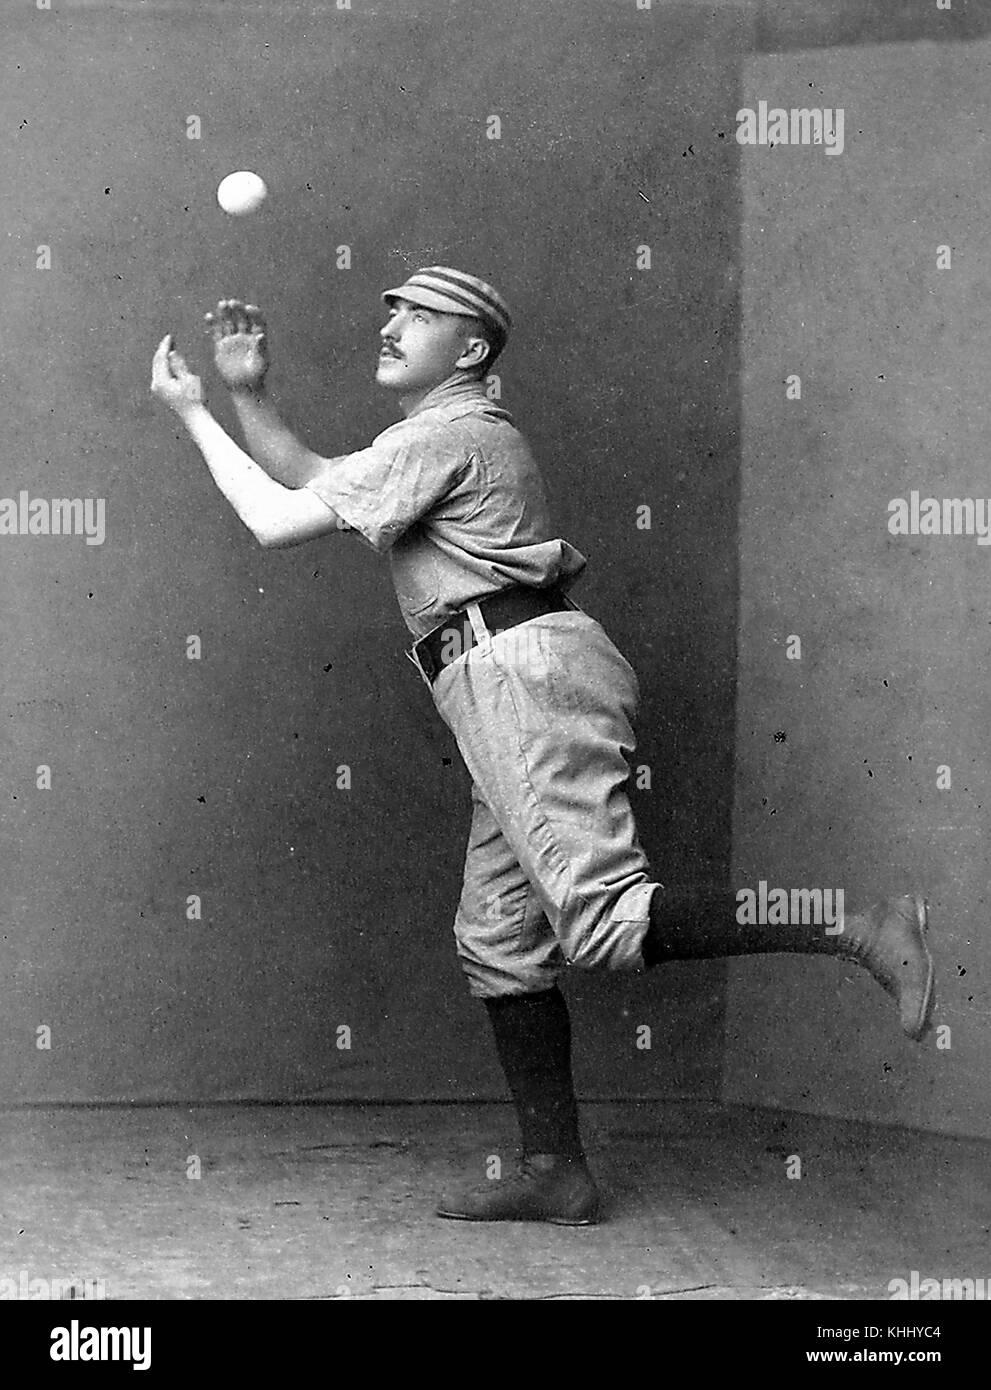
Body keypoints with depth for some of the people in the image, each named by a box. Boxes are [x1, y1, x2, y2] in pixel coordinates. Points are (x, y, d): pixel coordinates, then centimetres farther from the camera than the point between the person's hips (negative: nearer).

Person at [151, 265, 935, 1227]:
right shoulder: (460, 435, 26)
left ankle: (863, 933, -24)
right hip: (513, 701, 10)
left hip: (526, 674, -10)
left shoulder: (443, 436, -5)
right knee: (498, 938, 10)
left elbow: (277, 523, -6)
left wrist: (193, 414, 4)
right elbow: (308, 481, 29)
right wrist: (246, 396, 18)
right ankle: (554, 1173, 11)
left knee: (605, 921, -20)